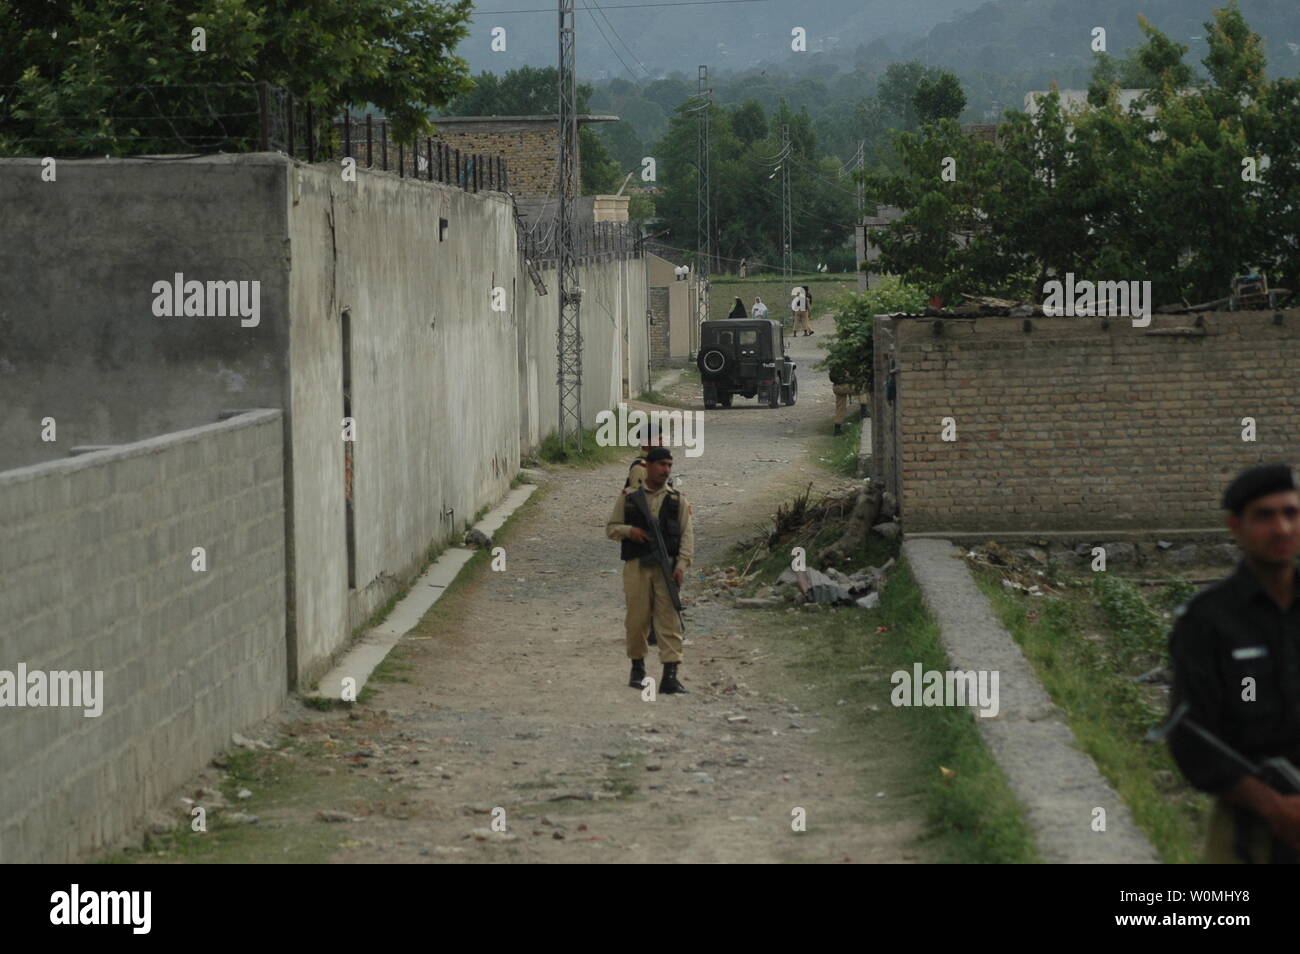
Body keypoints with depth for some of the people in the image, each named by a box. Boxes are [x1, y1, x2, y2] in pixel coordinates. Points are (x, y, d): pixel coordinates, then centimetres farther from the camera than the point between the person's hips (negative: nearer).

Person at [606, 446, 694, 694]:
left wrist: (682, 565, -9)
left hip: (667, 566, 0)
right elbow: (611, 528, 13)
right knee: (637, 618, 4)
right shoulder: (628, 497, 9)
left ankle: (670, 675, -10)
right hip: (636, 566, 0)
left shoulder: (677, 499, 10)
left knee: (669, 618, -7)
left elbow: (687, 533, 4)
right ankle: (637, 667, 23)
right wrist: (629, 530, -9)